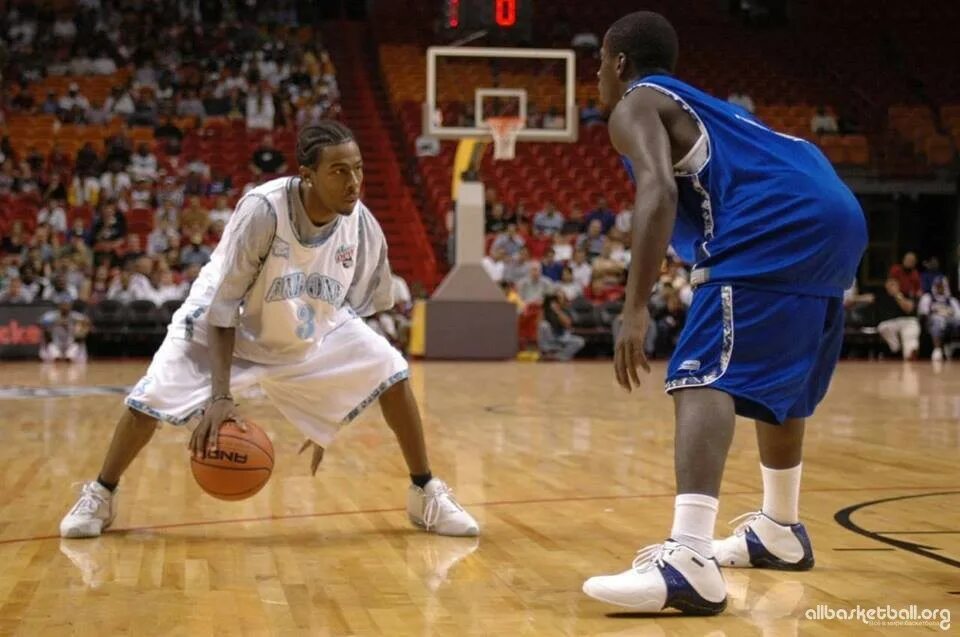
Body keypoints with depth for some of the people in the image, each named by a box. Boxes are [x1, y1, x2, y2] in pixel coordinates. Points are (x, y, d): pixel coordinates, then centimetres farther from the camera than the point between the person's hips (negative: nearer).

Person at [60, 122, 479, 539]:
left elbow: (349, 315, -4)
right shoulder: (263, 209, -33)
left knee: (390, 372, -10)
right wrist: (220, 395, -37)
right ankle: (100, 496, 8)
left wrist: (327, 413, -3)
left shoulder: (363, 226, -19)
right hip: (225, 326, -3)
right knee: (153, 397, -17)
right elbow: (220, 307, -28)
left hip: (311, 331, 4)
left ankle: (426, 494, 7)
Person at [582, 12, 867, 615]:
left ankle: (688, 561, -34)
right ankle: (780, 532, 41)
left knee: (705, 376, -17)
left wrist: (636, 309, -19)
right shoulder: (697, 105, 36)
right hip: (837, 218, 9)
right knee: (779, 379, 26)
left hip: (777, 225, -9)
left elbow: (659, 191, -12)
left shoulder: (636, 106, 8)